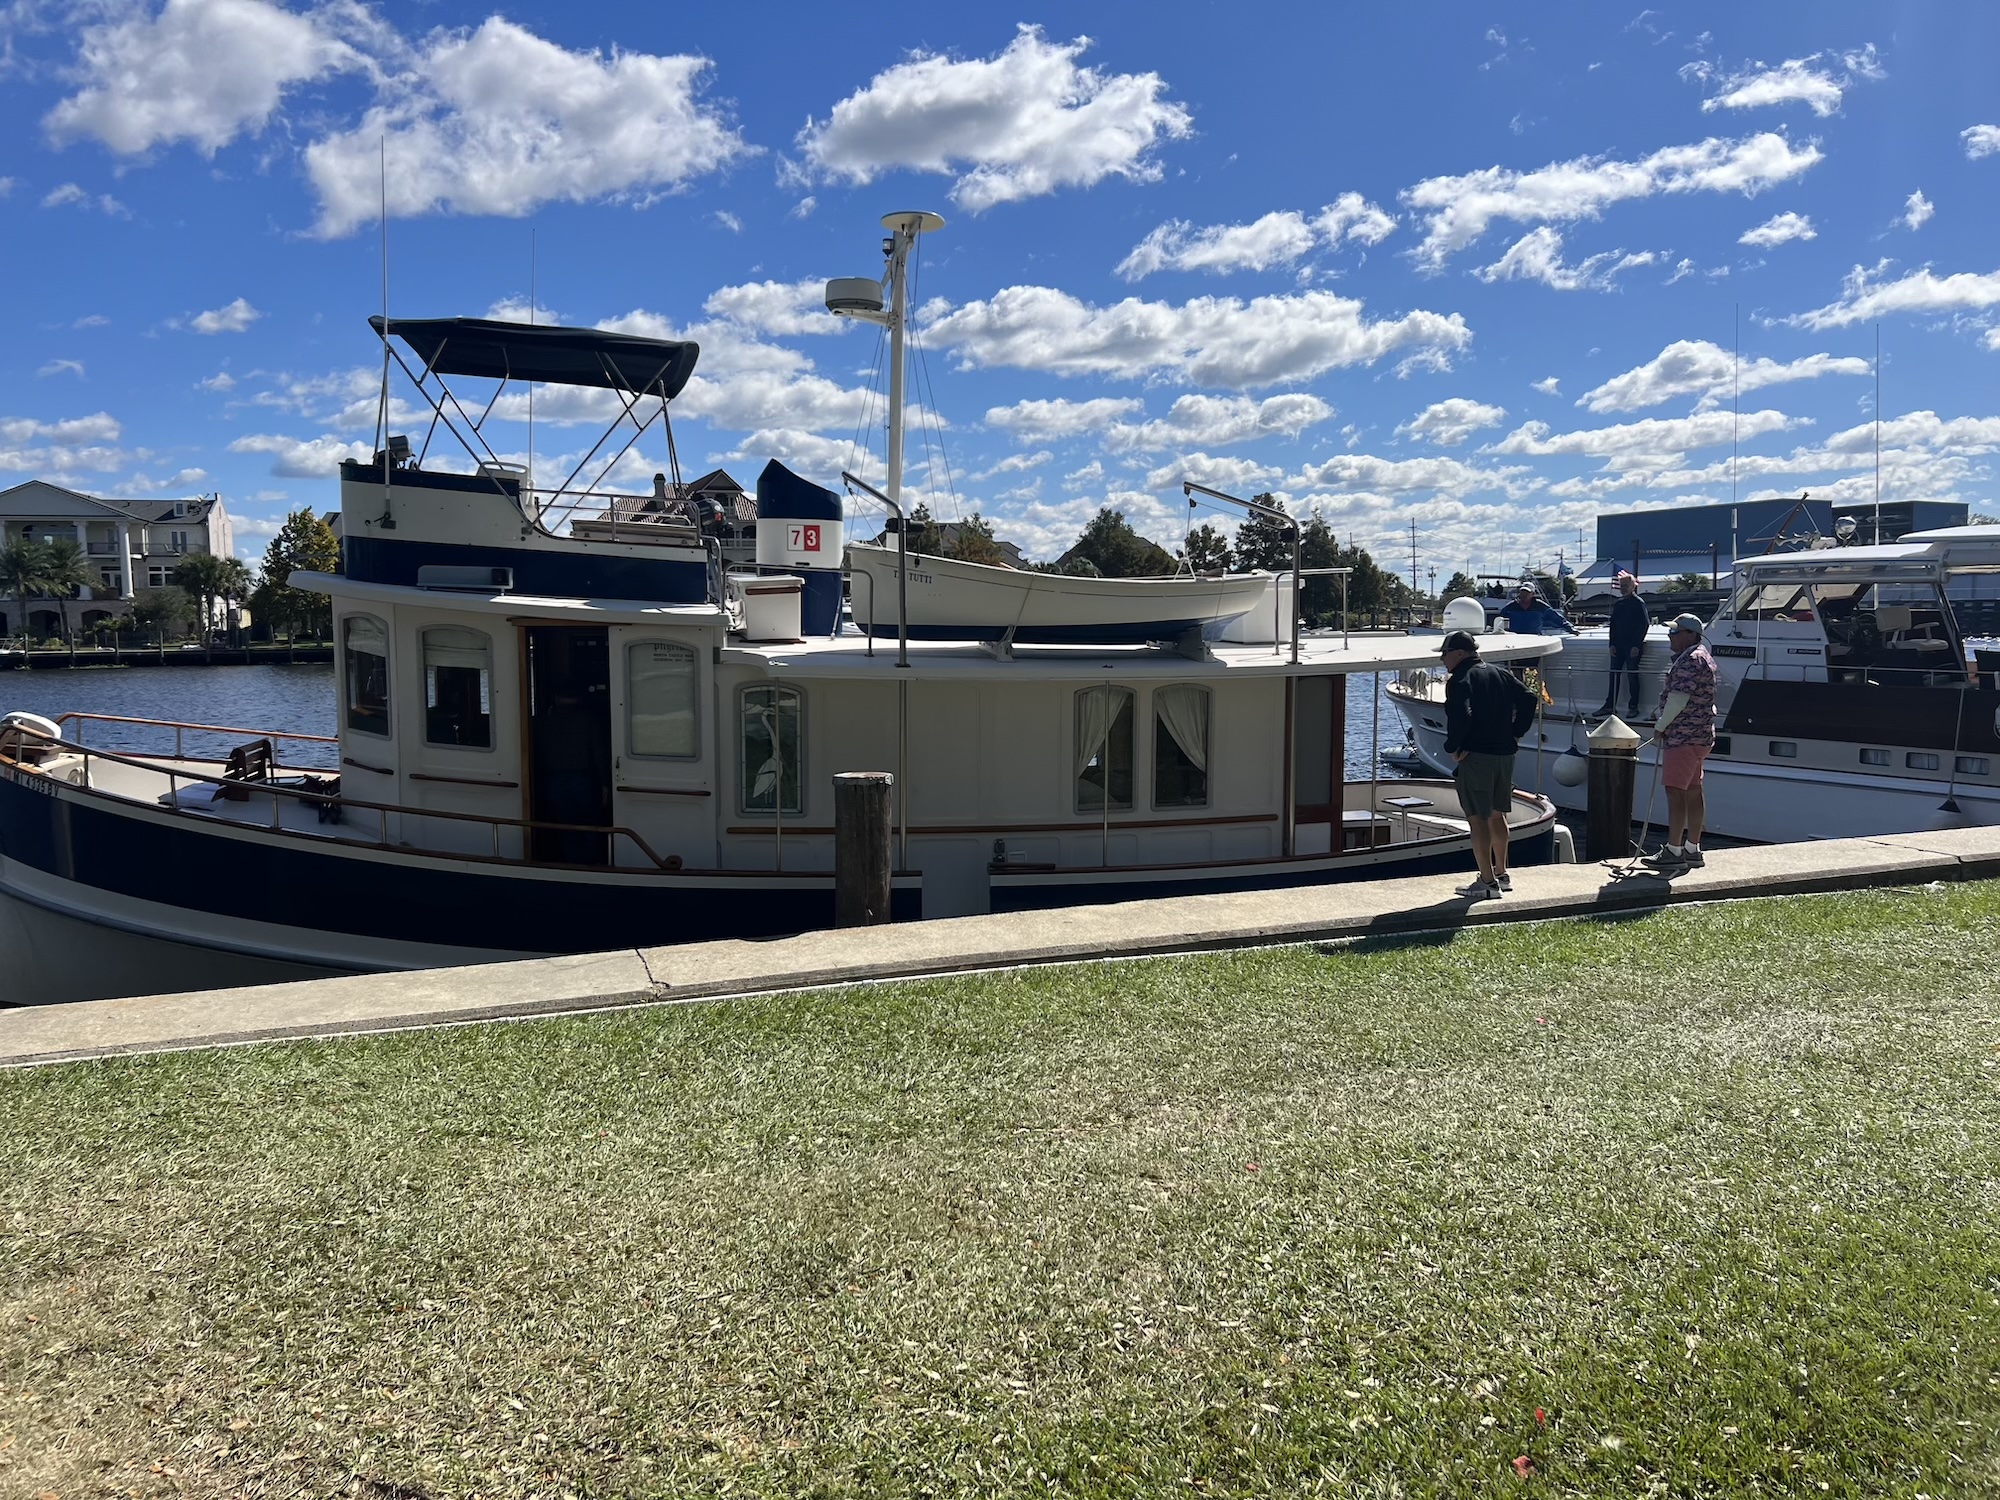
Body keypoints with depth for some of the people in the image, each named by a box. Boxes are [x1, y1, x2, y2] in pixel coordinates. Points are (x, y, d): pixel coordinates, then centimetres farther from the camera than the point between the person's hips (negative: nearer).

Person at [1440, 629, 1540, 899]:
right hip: (1505, 754, 8)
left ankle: (1487, 882, -4)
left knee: (1478, 818, -3)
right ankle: (1501, 874, 29)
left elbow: (1461, 717, -24)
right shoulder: (1501, 674, 12)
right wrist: (1515, 733, 9)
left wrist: (1452, 748, -12)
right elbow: (1529, 700, 7)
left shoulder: (1459, 680, -11)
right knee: (1497, 815, 19)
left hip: (1476, 756, -8)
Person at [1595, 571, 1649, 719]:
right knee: (1614, 675, 6)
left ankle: (1633, 707, 5)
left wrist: (1637, 645, -15)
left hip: (1632, 646, -6)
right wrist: (1612, 644, 5)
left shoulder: (1638, 603, -6)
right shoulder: (1618, 604, 13)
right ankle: (1609, 705, 10)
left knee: (1632, 676, -1)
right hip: (1618, 646, 6)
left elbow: (1645, 625, -10)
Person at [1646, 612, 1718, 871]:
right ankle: (1692, 850, 19)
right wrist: (1664, 724, 18)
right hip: (1697, 735, 11)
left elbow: (1679, 699, -23)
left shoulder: (1690, 660, -17)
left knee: (1675, 791, -11)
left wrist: (1660, 727, -11)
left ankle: (1674, 852, -11)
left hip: (1683, 737, -11)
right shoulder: (1701, 656, 19)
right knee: (1693, 792, 13)